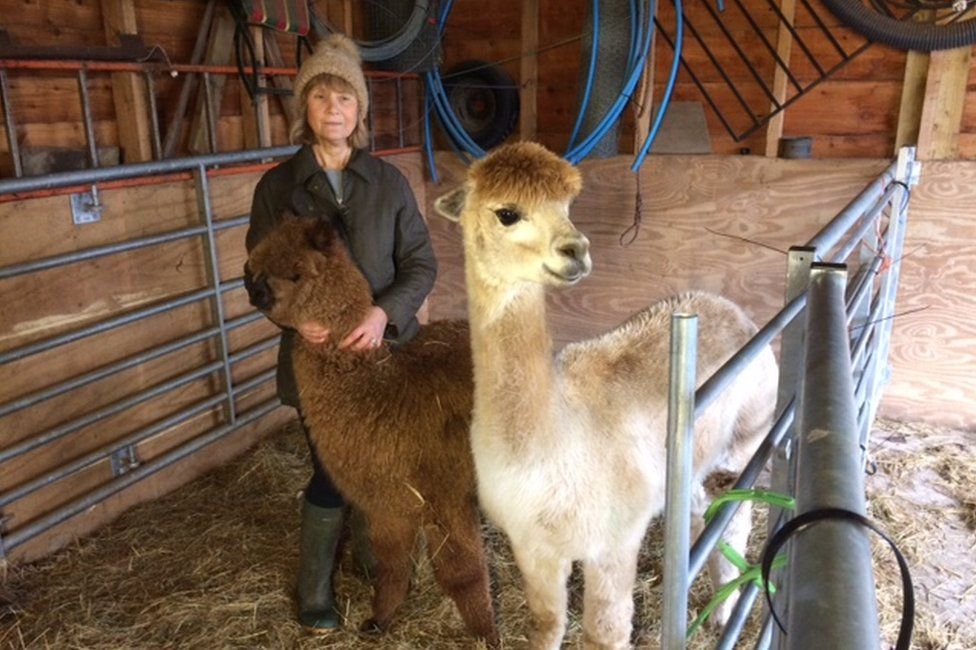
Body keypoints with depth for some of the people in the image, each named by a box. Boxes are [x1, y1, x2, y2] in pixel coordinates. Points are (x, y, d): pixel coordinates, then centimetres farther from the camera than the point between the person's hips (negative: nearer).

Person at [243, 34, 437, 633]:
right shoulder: (278, 186, 0)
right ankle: (315, 591, 30)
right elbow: (260, 273, 2)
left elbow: (421, 263, -1)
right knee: (332, 473, 6)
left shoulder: (388, 181, 1)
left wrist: (385, 312, -20)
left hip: (386, 348, 1)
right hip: (316, 353, -1)